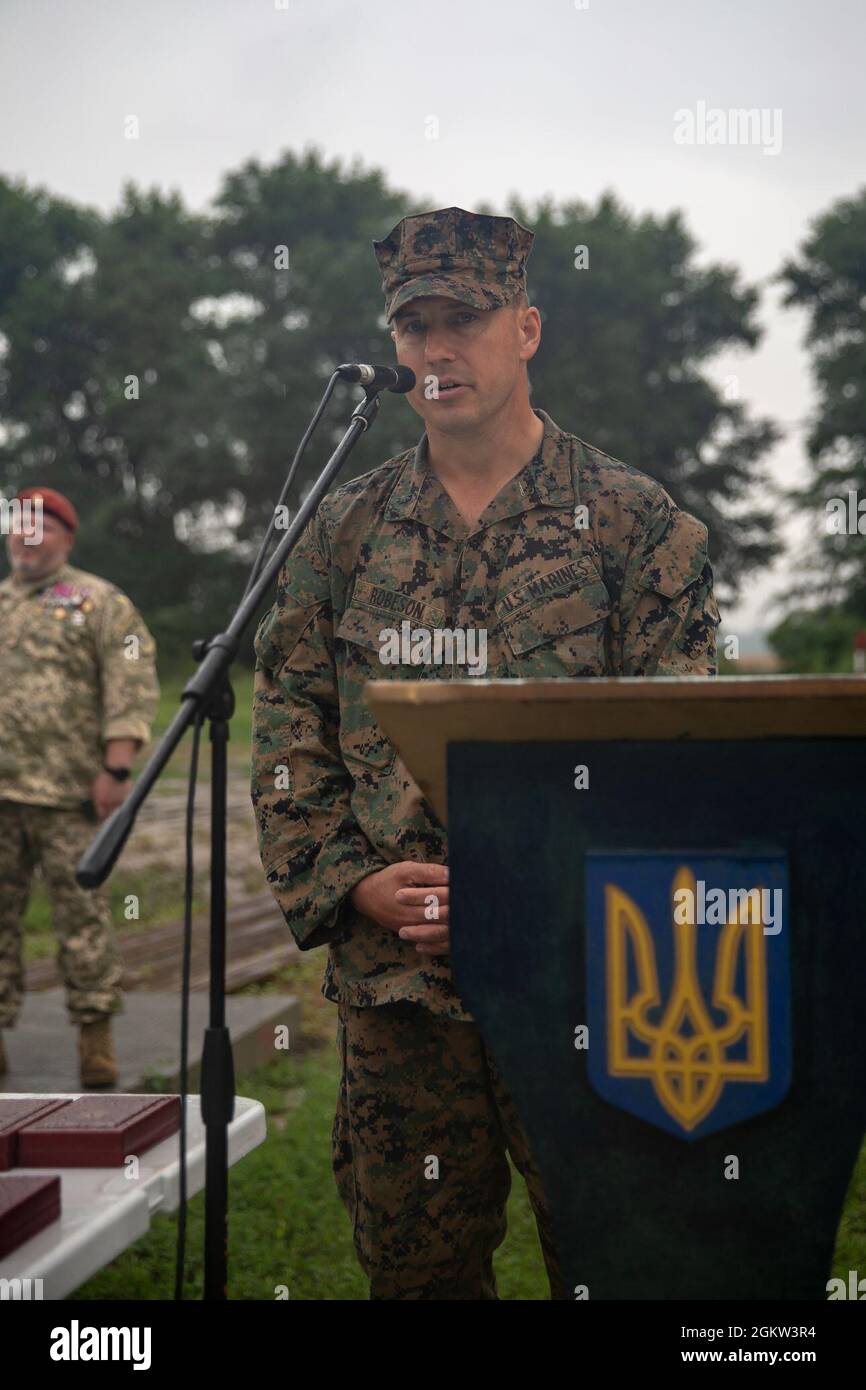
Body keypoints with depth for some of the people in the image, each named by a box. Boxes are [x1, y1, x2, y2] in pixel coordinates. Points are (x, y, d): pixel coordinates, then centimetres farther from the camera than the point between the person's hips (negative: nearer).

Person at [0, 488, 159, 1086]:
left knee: (83, 912, -2)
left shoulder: (100, 603, 3)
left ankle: (96, 1034, 6)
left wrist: (116, 768, -15)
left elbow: (133, 688, -6)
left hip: (66, 792, -5)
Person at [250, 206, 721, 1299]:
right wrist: (348, 883, -5)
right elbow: (287, 721, 9)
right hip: (390, 970, 3)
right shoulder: (346, 531, 10)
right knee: (411, 1258, 11)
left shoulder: (633, 520, 1)